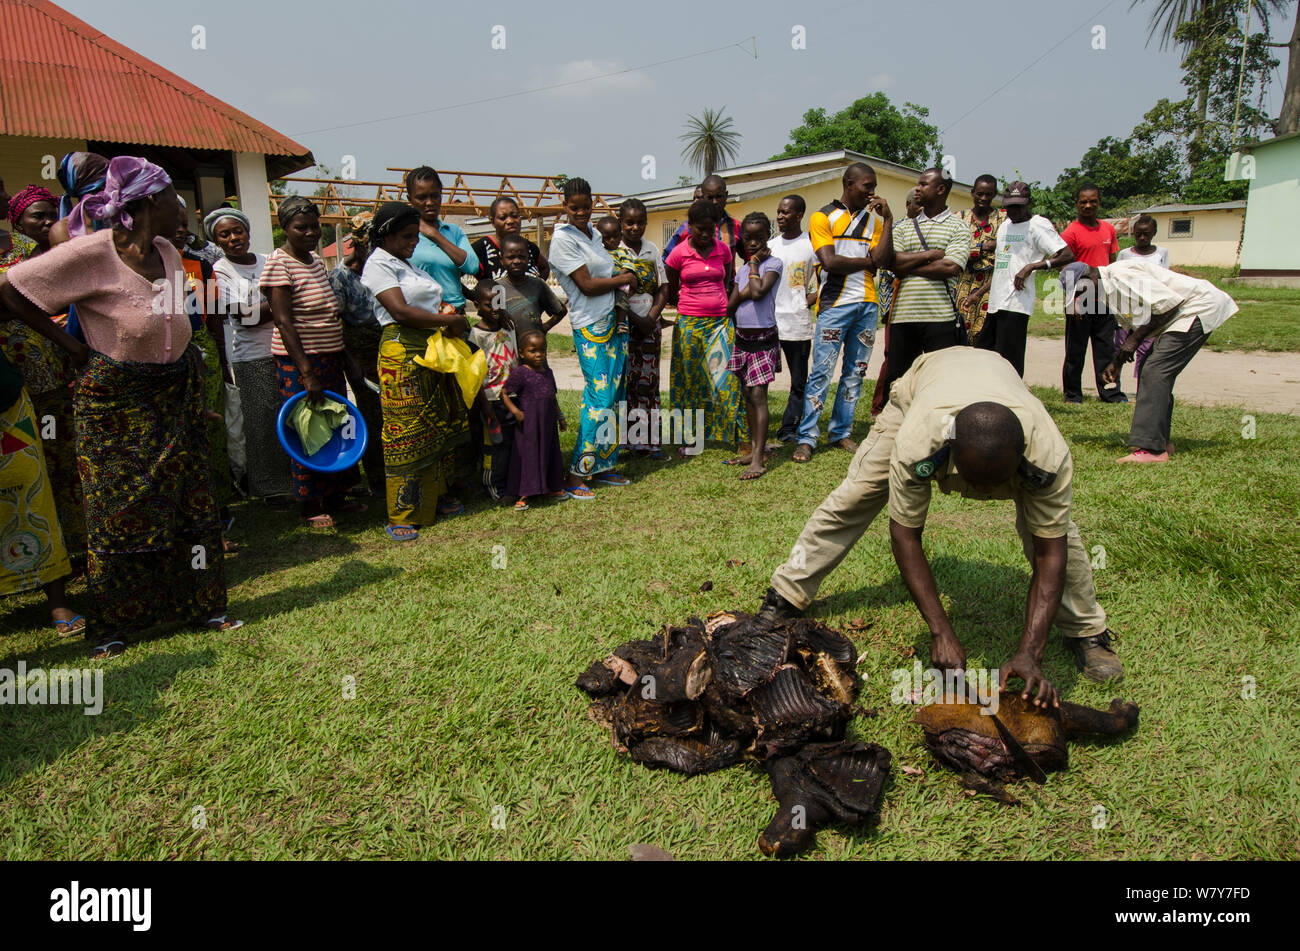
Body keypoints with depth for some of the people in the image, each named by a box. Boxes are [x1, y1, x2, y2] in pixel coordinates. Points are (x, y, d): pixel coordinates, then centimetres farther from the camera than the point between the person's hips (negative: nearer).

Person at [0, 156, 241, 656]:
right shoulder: (91, 252, -17)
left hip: (176, 394, 6)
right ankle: (110, 625, 18)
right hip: (116, 400, -6)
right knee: (120, 509, 2)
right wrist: (70, 343, -12)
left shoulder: (166, 251, 4)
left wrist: (186, 361, 9)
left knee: (190, 500, 9)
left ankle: (199, 604, 22)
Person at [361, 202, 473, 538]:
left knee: (443, 425, 11)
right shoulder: (379, 264, -5)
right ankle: (401, 516, 0)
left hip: (434, 350, 9)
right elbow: (401, 311, -18)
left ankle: (437, 497, 26)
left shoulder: (409, 264, 23)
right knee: (406, 434, -7)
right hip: (403, 355, -9)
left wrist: (451, 314, -3)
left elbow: (432, 304, 21)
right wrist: (450, 321, -13)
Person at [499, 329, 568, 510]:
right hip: (528, 424, -7)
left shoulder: (548, 372, 11)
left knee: (550, 452, 15)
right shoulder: (519, 373, -11)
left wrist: (560, 415, 22)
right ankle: (522, 495, 4)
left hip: (548, 423, 7)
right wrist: (515, 411, -21)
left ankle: (551, 488, 29)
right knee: (527, 455, -3)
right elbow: (504, 393, -10)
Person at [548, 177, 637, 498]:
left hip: (613, 321, 8)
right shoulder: (563, 237, -7)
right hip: (590, 327, -8)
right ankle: (576, 475, -6)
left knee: (614, 395, 7)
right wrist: (624, 278, -1)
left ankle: (602, 466, 17)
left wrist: (620, 284, 2)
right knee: (599, 396, -12)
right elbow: (587, 284, -13)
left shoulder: (592, 232, 17)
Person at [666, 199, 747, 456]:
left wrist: (718, 303, 6)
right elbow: (671, 294, 9)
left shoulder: (723, 250, 6)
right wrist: (695, 305, 6)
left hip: (721, 322, 1)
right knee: (689, 381, 5)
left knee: (727, 379, -4)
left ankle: (744, 441, 0)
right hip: (689, 324, -1)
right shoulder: (678, 253, -1)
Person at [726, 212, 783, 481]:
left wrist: (754, 263, -10)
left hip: (764, 340, -7)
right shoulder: (742, 270, 13)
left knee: (758, 395, -12)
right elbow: (730, 307, 10)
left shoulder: (773, 263, -6)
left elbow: (758, 292, -23)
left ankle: (758, 459, -13)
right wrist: (743, 292, -9)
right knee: (748, 396, 11)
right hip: (742, 339, 7)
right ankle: (753, 450, 19)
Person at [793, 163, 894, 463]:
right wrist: (868, 262, -2)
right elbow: (829, 261, -12)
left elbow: (883, 258, -1)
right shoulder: (823, 217, 0)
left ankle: (841, 432, 17)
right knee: (822, 372, -8)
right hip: (835, 304, -5)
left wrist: (887, 219, -4)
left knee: (855, 373, 8)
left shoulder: (874, 218, 14)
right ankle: (807, 438, -3)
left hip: (867, 304, 5)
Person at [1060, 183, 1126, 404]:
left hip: (1104, 301, 5)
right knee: (1075, 350, 3)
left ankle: (1109, 391, 15)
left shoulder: (1108, 230, 11)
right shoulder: (1071, 233, -6)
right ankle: (1072, 394, 13)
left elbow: (1112, 264, 18)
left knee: (1107, 347, 8)